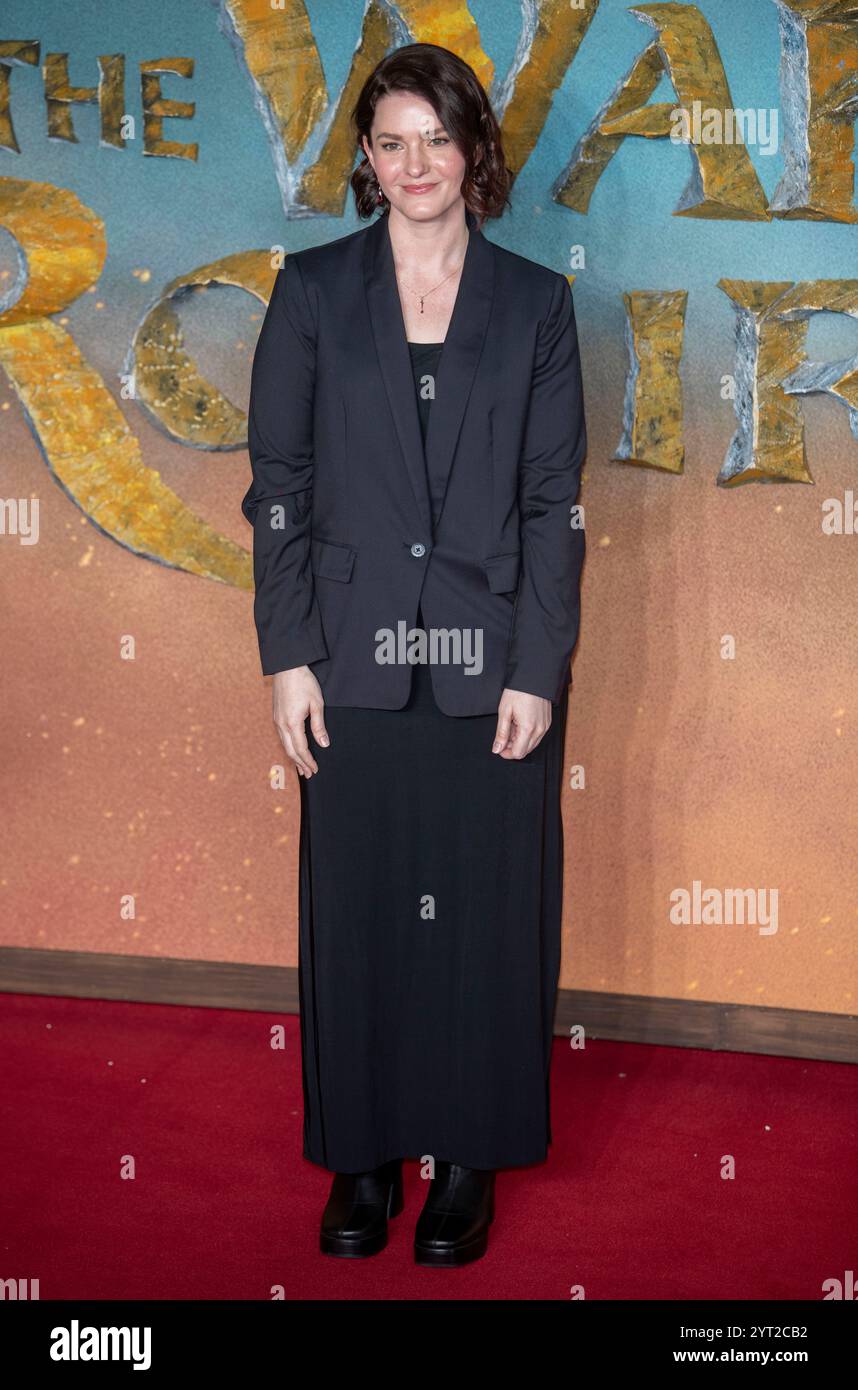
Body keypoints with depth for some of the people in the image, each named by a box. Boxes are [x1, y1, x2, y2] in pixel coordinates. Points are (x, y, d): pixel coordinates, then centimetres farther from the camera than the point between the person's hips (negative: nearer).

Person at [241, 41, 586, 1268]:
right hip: (355, 658, 0)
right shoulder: (313, 290, 4)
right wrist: (288, 657, -5)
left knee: (486, 910, 6)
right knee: (356, 905, 8)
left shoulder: (534, 302, 4)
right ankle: (363, 1157, 24)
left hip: (494, 661, 0)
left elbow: (554, 499, 1)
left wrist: (536, 669, -6)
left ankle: (470, 1158, 23)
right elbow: (277, 483, 2)